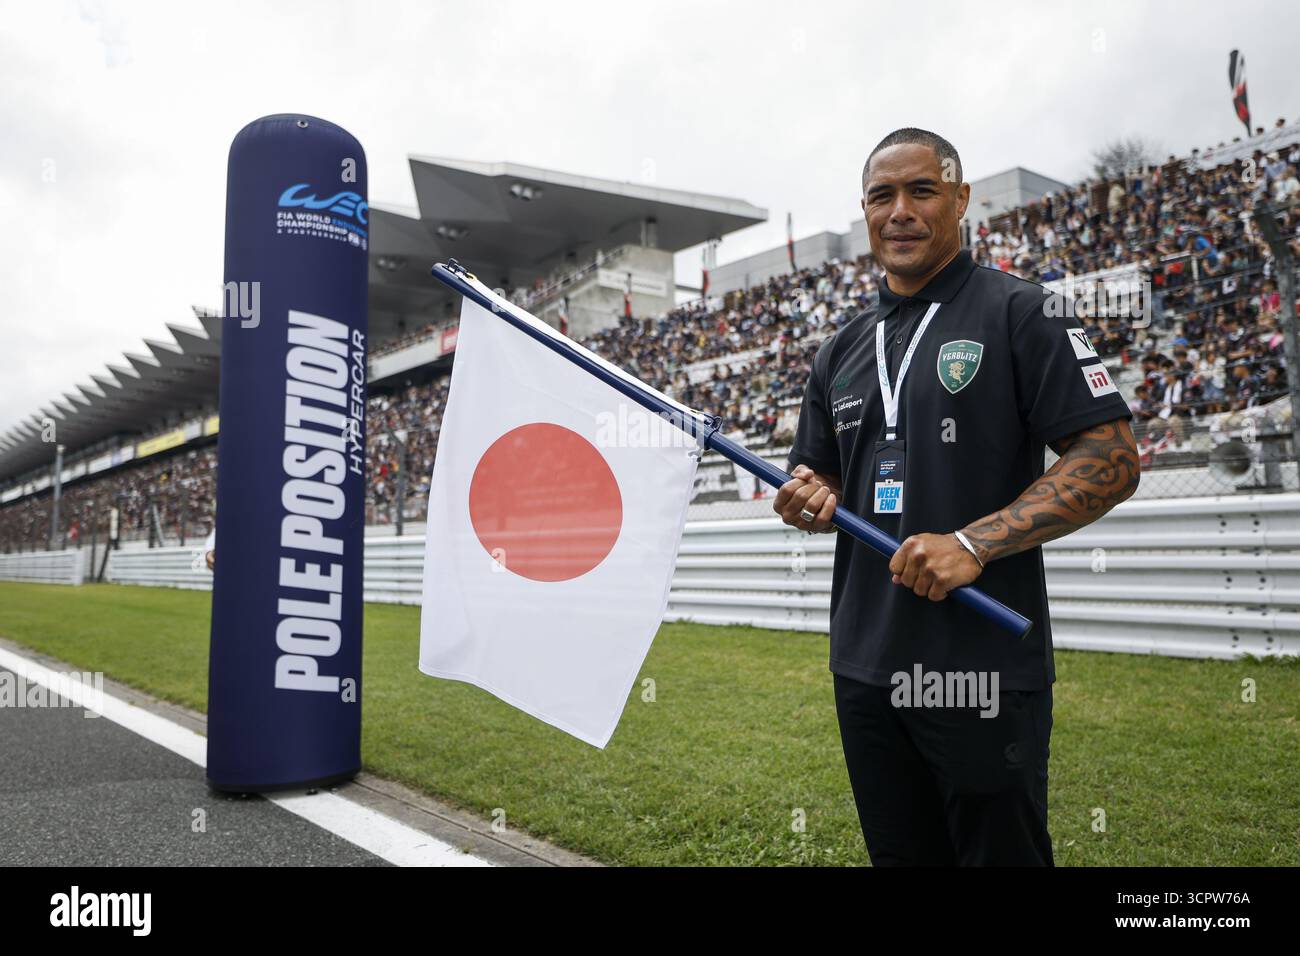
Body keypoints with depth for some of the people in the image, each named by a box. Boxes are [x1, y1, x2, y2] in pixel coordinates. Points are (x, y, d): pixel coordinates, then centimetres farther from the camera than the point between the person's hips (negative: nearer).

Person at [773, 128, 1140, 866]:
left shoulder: (1022, 313, -4)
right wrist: (811, 501, -5)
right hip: (864, 667, 6)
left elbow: (1112, 460, -11)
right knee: (899, 854, 18)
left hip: (983, 669, -5)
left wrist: (973, 542, -21)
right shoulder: (842, 351, 13)